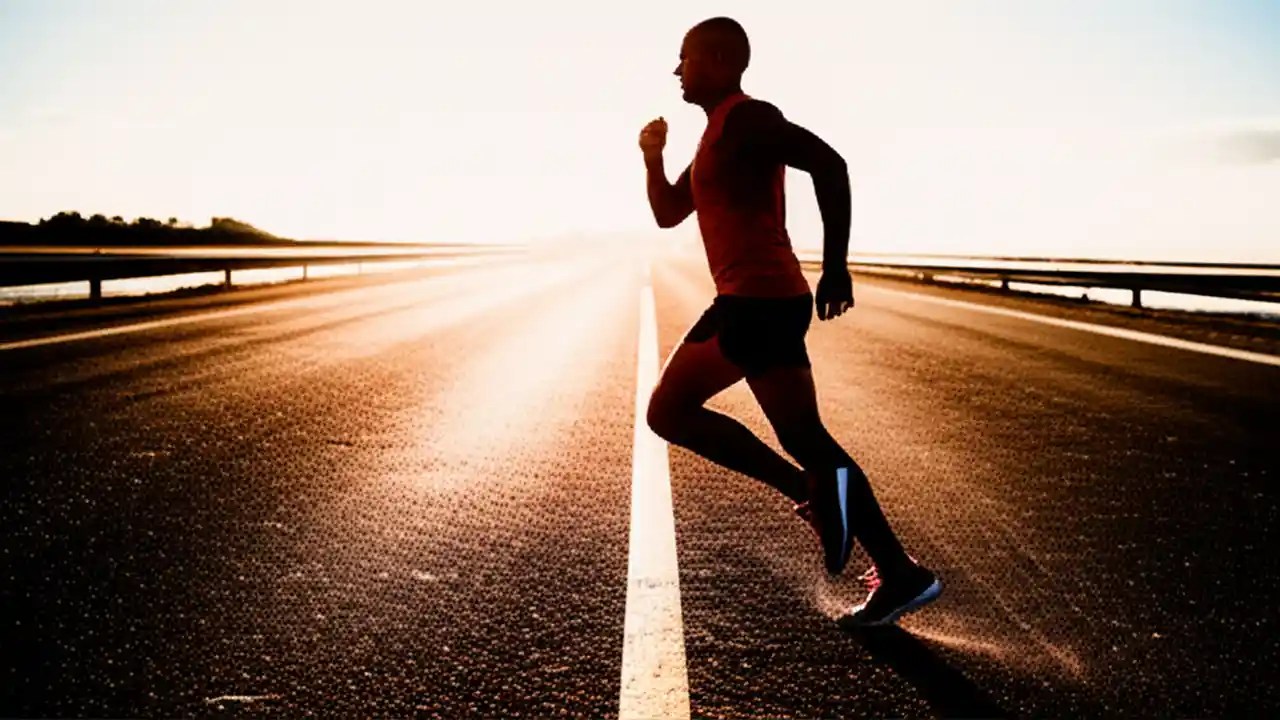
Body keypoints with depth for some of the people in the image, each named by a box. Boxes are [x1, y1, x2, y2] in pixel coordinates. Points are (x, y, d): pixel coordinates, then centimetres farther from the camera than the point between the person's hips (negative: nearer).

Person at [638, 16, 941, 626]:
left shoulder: (745, 118, -6)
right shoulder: (719, 134, 25)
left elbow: (829, 164, -20)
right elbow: (668, 214, 31)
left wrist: (836, 267, -22)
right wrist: (652, 157, 16)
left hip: (756, 300, -10)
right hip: (767, 300, 10)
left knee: (669, 410, -2)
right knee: (805, 439, 8)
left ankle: (809, 488, -10)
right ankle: (899, 574, 9)